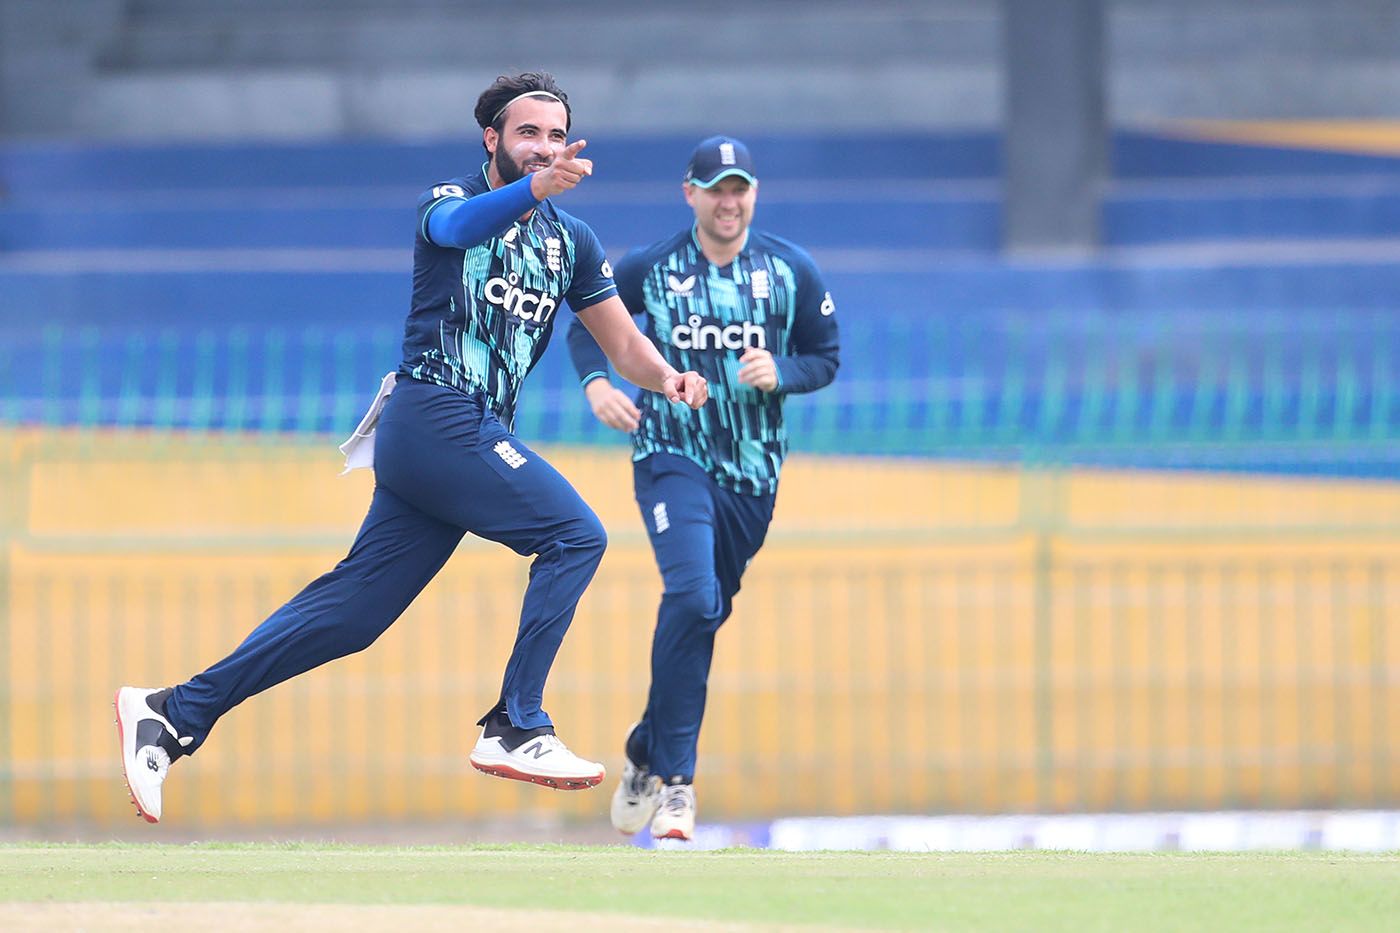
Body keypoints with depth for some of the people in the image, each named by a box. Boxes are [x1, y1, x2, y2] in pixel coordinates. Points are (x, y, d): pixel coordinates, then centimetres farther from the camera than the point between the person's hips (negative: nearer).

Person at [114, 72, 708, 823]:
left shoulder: (570, 240, 18)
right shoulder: (451, 203, -3)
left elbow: (623, 343, 18)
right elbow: (458, 225, -28)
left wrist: (666, 377, -6)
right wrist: (536, 189, -49)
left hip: (479, 433, 7)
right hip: (438, 415, -7)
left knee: (354, 606, 2)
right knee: (575, 535, -16)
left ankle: (175, 713, 3)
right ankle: (515, 728, -15)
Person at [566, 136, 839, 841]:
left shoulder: (792, 272, 2)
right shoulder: (648, 270, -2)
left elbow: (825, 358, 7)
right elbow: (586, 326, 10)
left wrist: (781, 373, -14)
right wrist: (595, 383, -11)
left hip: (753, 472, 3)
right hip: (671, 457, -3)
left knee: (705, 610, 10)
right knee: (693, 597, -23)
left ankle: (649, 749, 32)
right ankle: (673, 778, -18)